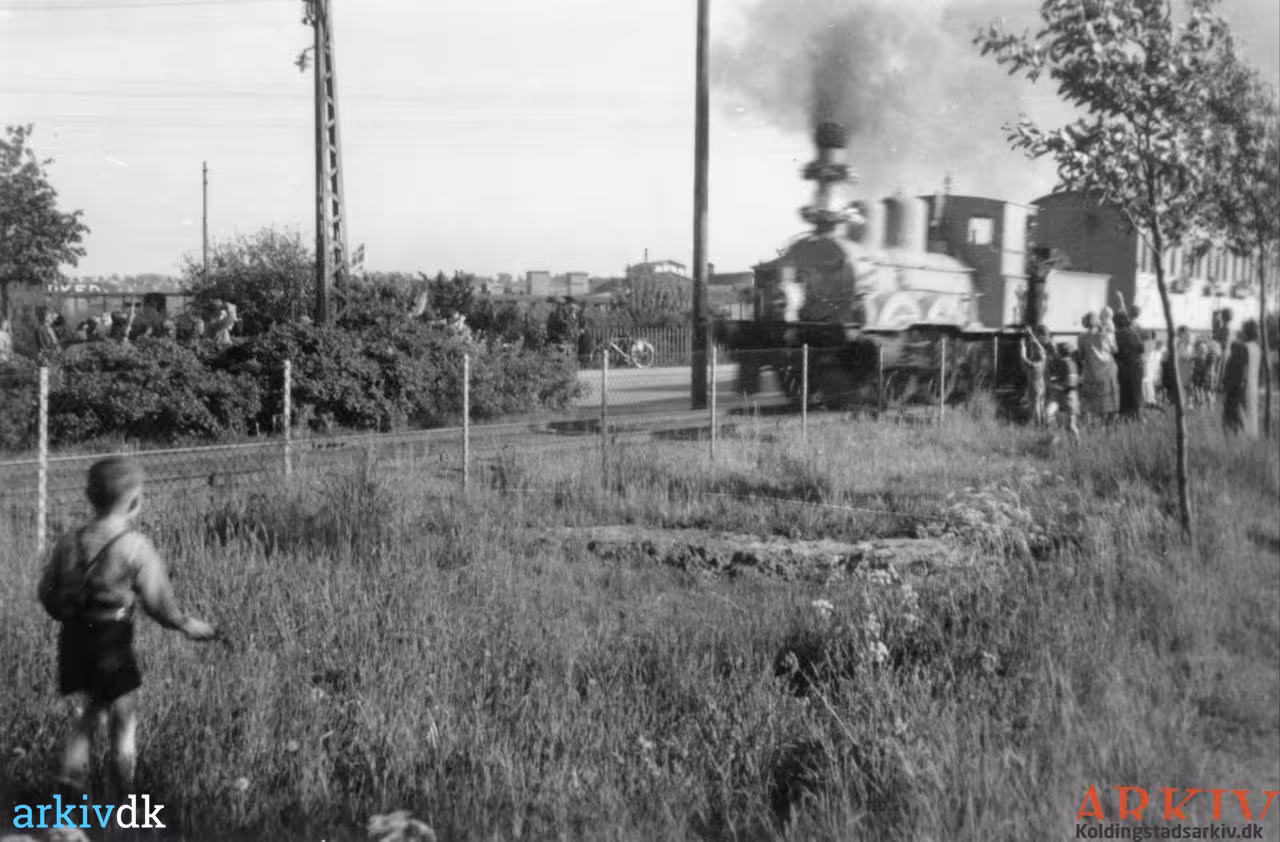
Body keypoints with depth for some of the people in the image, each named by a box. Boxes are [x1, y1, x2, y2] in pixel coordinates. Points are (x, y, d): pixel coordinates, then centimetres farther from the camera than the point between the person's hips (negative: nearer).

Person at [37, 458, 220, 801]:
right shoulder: (134, 546, -14)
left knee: (95, 709, 24)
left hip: (74, 638, 5)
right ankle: (125, 798, 17)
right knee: (124, 720, 9)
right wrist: (187, 624, 6)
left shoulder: (69, 542, 0)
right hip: (112, 641, -5)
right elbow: (157, 600, -10)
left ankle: (72, 771, 8)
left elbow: (48, 594, 6)